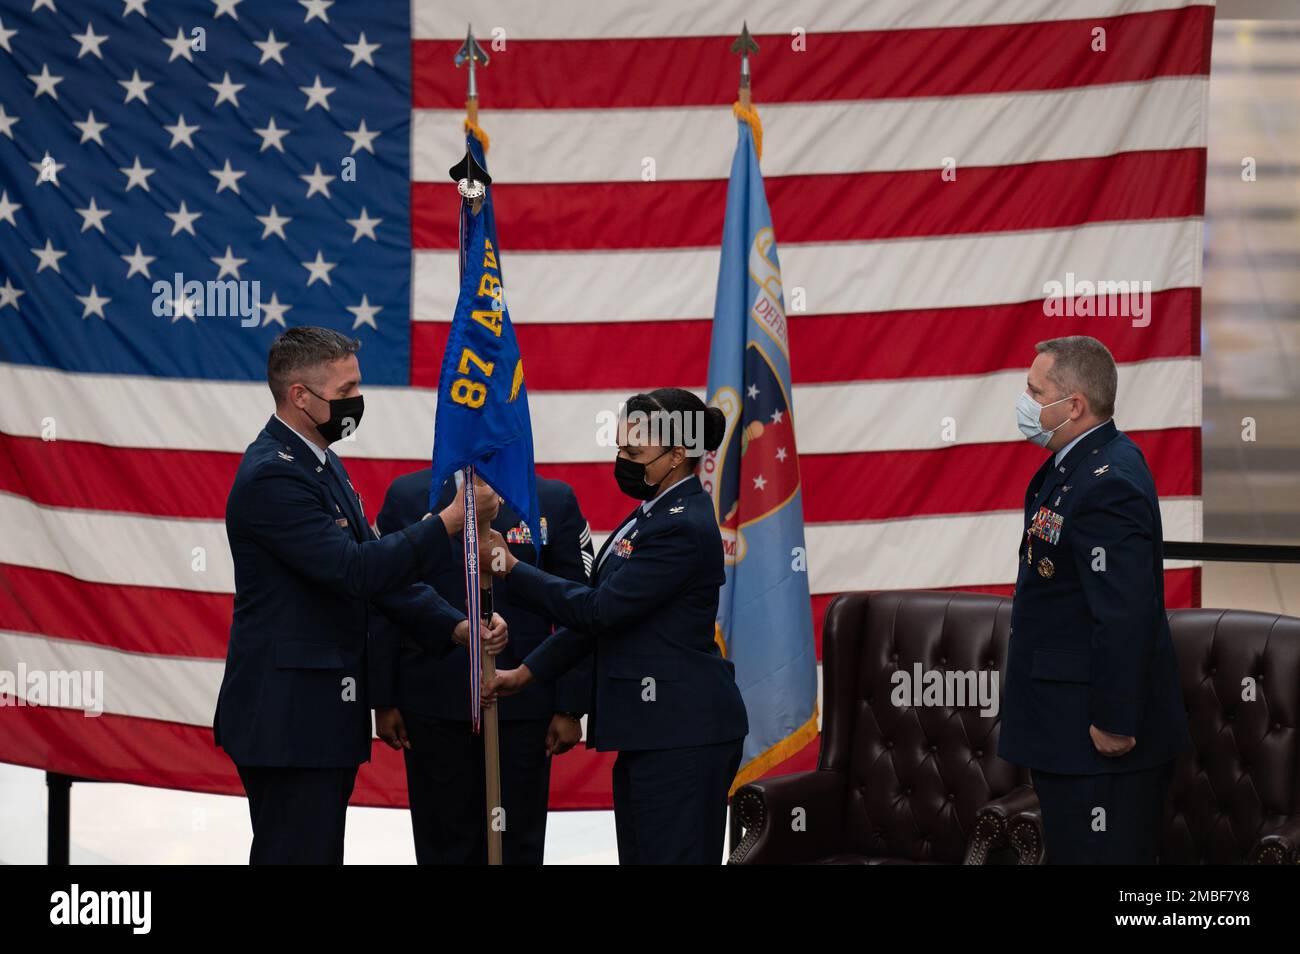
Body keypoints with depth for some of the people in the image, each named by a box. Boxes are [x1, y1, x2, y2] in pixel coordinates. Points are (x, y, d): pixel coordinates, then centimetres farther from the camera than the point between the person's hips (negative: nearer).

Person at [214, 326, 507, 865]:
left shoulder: (321, 465, 15)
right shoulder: (272, 477, -18)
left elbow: (377, 570, 14)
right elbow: (356, 571, -24)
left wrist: (453, 626, 1)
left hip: (323, 713, 10)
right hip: (287, 719, -10)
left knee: (320, 851, 12)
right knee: (296, 855, -8)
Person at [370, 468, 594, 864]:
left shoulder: (555, 501, 2)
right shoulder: (407, 496, 4)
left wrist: (570, 709, -4)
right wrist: (383, 701, 0)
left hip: (521, 705, 0)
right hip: (434, 707, 1)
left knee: (518, 847, 2)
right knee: (444, 848, 5)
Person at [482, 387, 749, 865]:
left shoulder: (684, 529, -17)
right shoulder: (654, 515, 15)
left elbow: (598, 609, -17)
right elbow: (599, 611, 18)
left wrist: (507, 566, -11)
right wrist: (524, 673, 14)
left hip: (683, 733, -10)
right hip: (649, 726, 10)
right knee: (640, 857, 11)